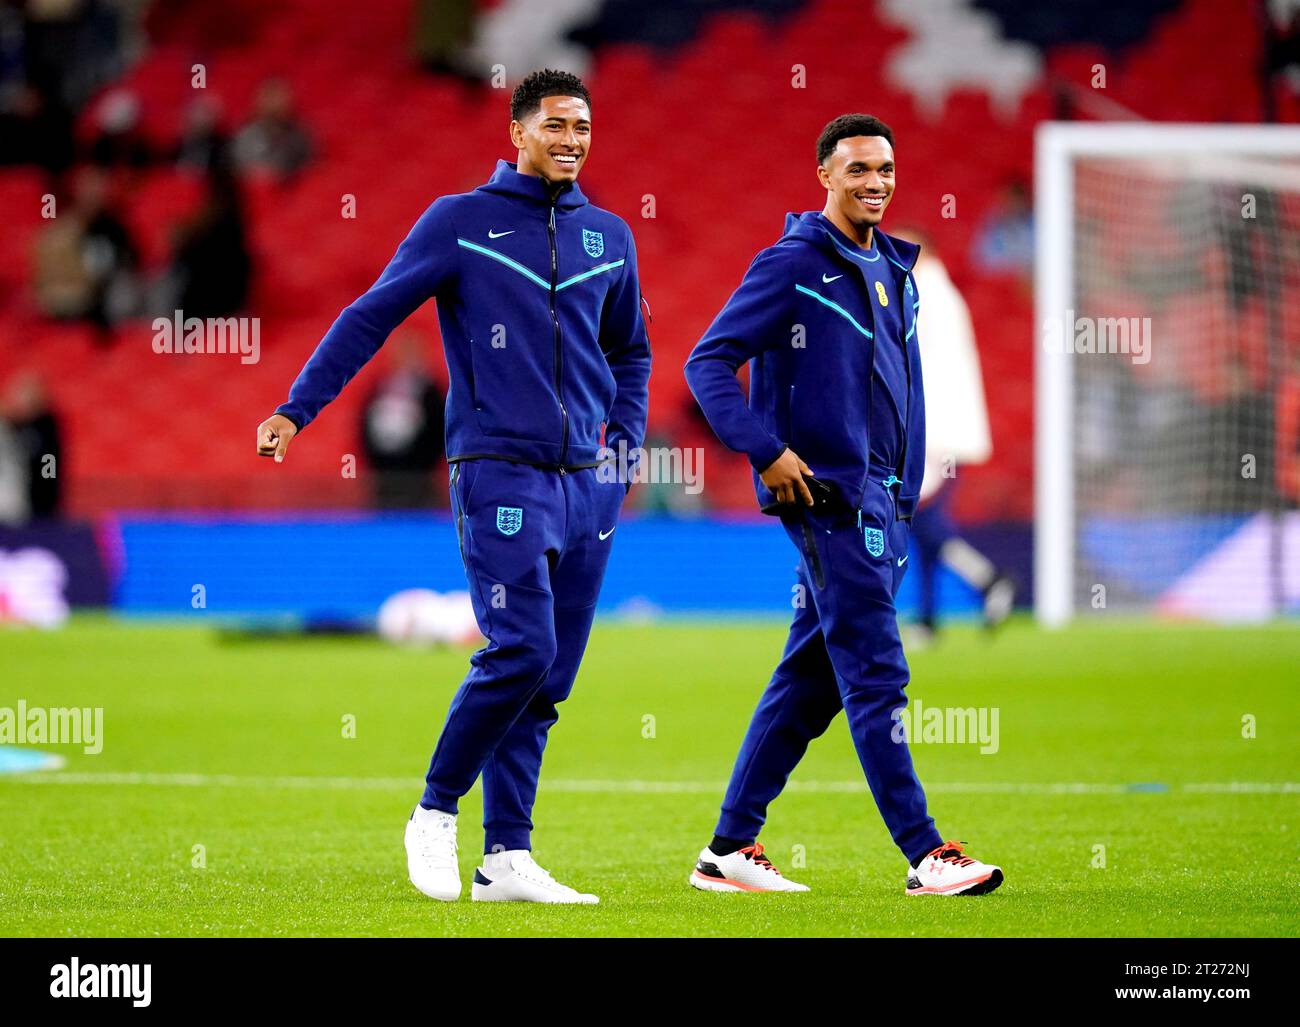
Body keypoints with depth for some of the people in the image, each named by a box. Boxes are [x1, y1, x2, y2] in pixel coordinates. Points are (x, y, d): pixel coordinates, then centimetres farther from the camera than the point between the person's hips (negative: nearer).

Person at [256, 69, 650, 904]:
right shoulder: (459, 223, 1)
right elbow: (371, 318, 0)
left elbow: (630, 352, 27)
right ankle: (436, 814, -1)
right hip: (499, 474, -5)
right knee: (521, 650, -17)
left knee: (549, 679, 3)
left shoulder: (608, 237, 14)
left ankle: (507, 858, 6)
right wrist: (297, 410, -6)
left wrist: (626, 442, 12)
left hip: (588, 483, 5)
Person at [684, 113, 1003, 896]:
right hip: (827, 493, -8)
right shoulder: (791, 266, -7)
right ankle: (926, 855, -12)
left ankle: (731, 847, 15)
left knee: (812, 678, 9)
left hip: (883, 500, 8)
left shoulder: (896, 271, 16)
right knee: (876, 673, -10)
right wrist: (766, 451, -18)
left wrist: (906, 492, 16)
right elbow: (709, 362, -10)